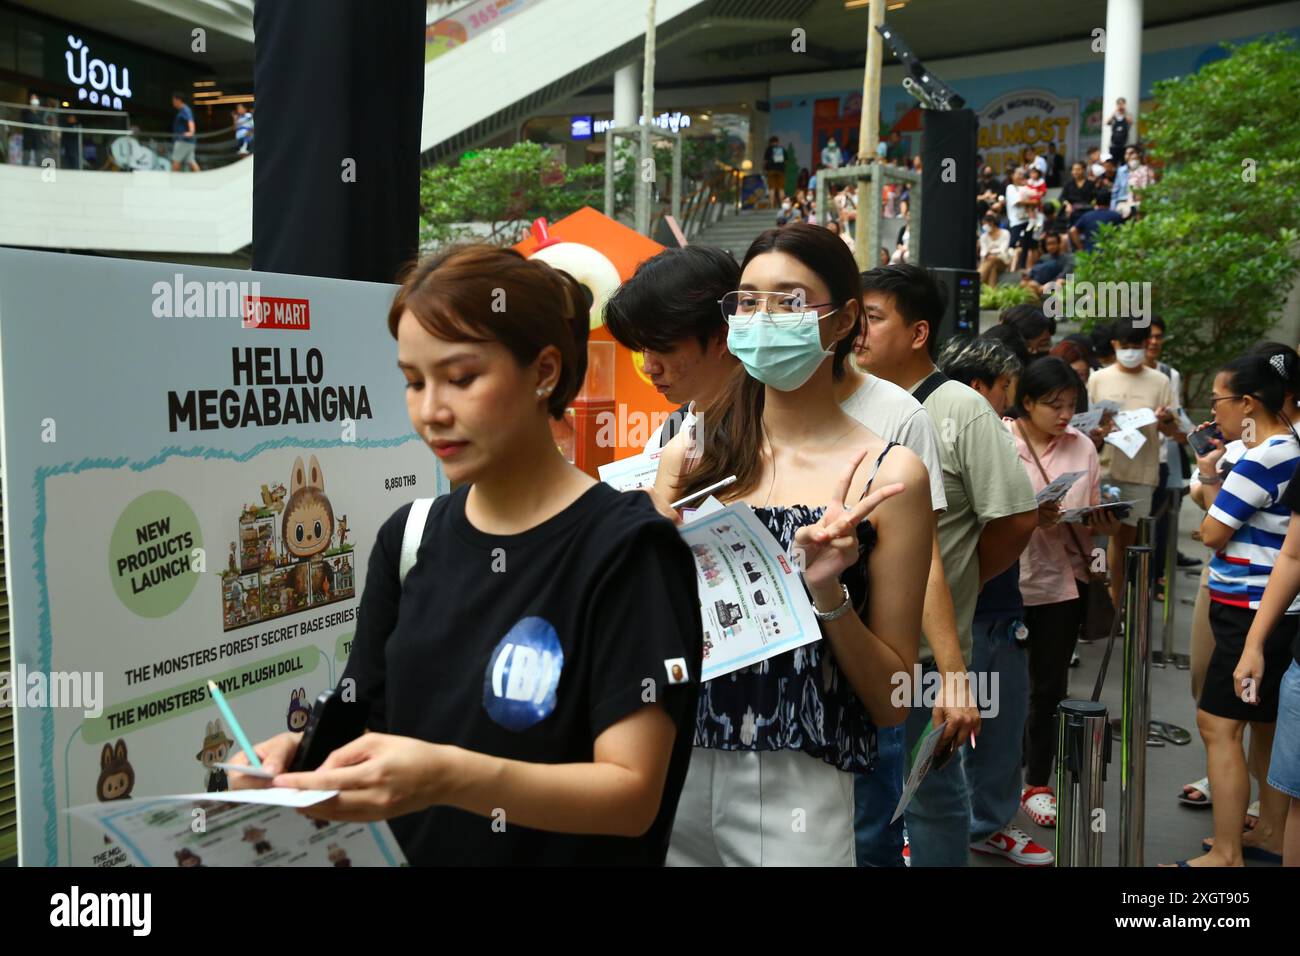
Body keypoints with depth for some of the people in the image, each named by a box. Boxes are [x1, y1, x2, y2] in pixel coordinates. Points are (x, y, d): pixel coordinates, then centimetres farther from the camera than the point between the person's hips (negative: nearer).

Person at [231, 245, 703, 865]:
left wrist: (449, 777, -29)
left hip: (568, 855, -4)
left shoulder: (625, 550, -13)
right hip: (409, 851, 4)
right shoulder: (408, 539, 3)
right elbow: (369, 724, 5)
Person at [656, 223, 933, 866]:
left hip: (793, 789, -3)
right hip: (670, 768, 3)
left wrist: (828, 593, -19)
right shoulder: (689, 457, 3)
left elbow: (892, 703, -4)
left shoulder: (887, 474, -6)